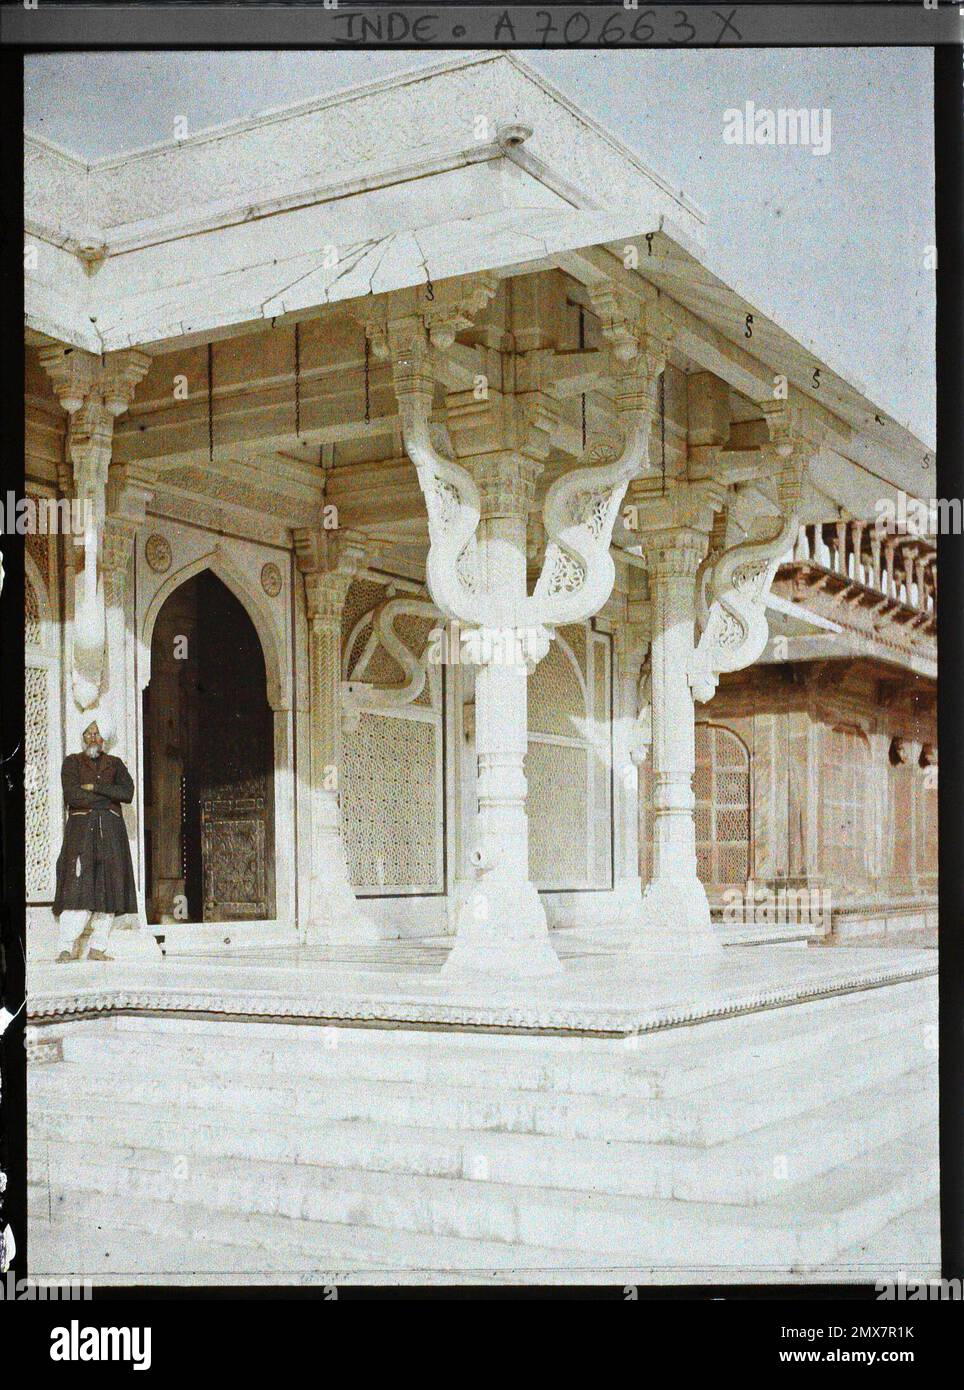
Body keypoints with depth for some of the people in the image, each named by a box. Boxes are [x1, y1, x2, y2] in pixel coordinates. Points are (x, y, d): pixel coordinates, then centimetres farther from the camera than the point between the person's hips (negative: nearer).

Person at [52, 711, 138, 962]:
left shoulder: (115, 764, 18)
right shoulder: (72, 762, 11)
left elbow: (128, 792, 0)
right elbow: (72, 795, -6)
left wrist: (95, 787, -6)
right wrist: (108, 796, -1)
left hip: (111, 831, 3)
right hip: (81, 829, -3)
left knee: (109, 888, -4)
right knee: (79, 888, -15)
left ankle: (97, 948, 0)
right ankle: (66, 948, -14)